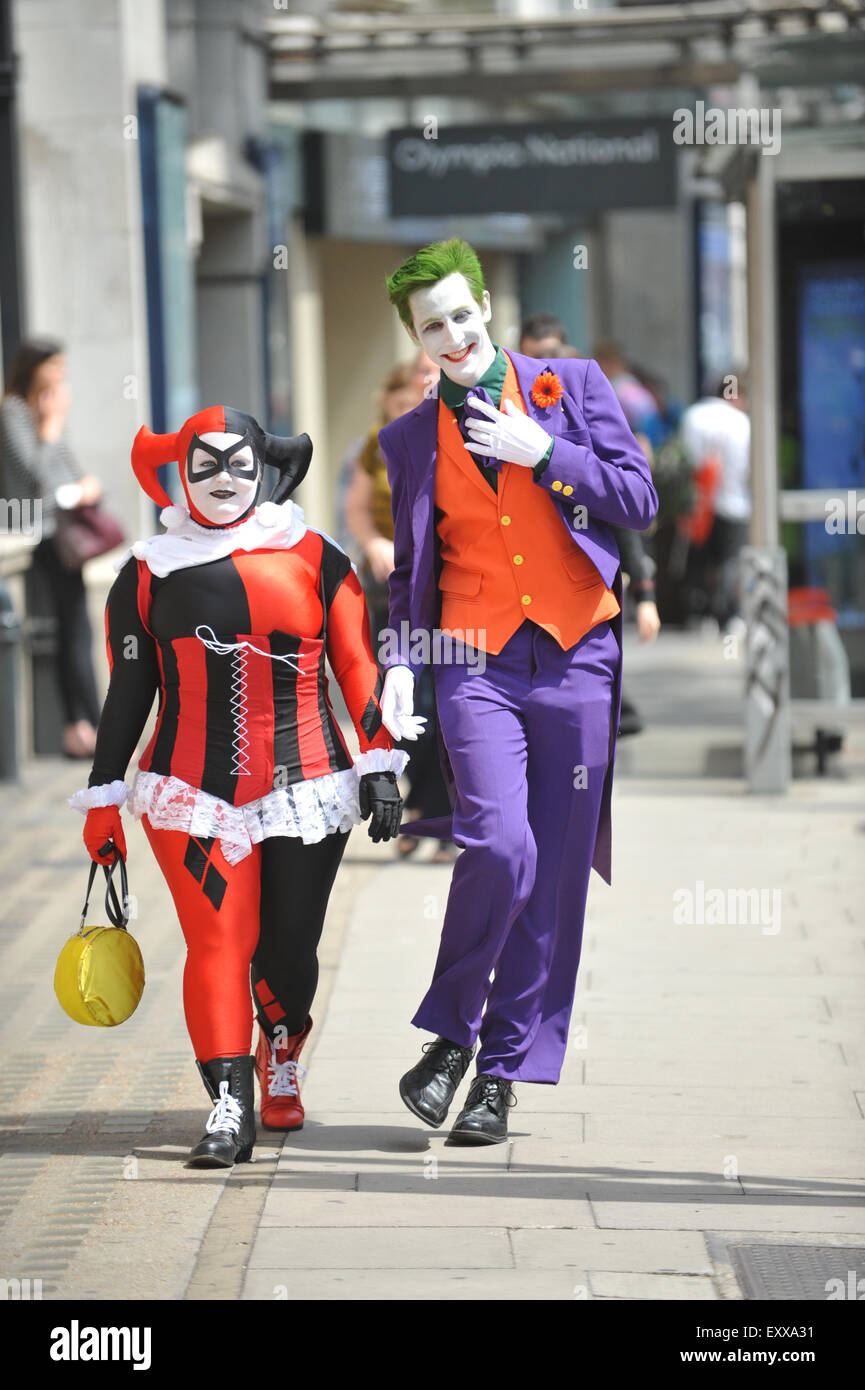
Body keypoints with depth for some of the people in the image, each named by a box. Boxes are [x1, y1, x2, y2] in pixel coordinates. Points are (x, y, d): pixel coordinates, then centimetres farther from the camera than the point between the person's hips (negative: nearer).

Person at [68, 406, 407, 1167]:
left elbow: (359, 669, 8)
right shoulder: (149, 575, 8)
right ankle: (229, 1110, -15)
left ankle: (281, 1058, 35)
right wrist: (103, 800, 9)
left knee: (289, 950, 4)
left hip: (306, 788, 1)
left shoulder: (315, 559, 7)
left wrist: (380, 765, 0)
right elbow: (127, 695, 11)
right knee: (219, 942, -14)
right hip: (192, 793, 0)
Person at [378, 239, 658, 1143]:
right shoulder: (410, 440, 12)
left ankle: (504, 1071, 9)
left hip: (577, 656, 1)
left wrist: (543, 453, -7)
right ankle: (452, 1033, -1)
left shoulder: (572, 385, 7)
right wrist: (399, 661, 2)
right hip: (477, 660, 0)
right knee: (499, 841, -20)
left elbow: (640, 499, 4)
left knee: (556, 869, 0)